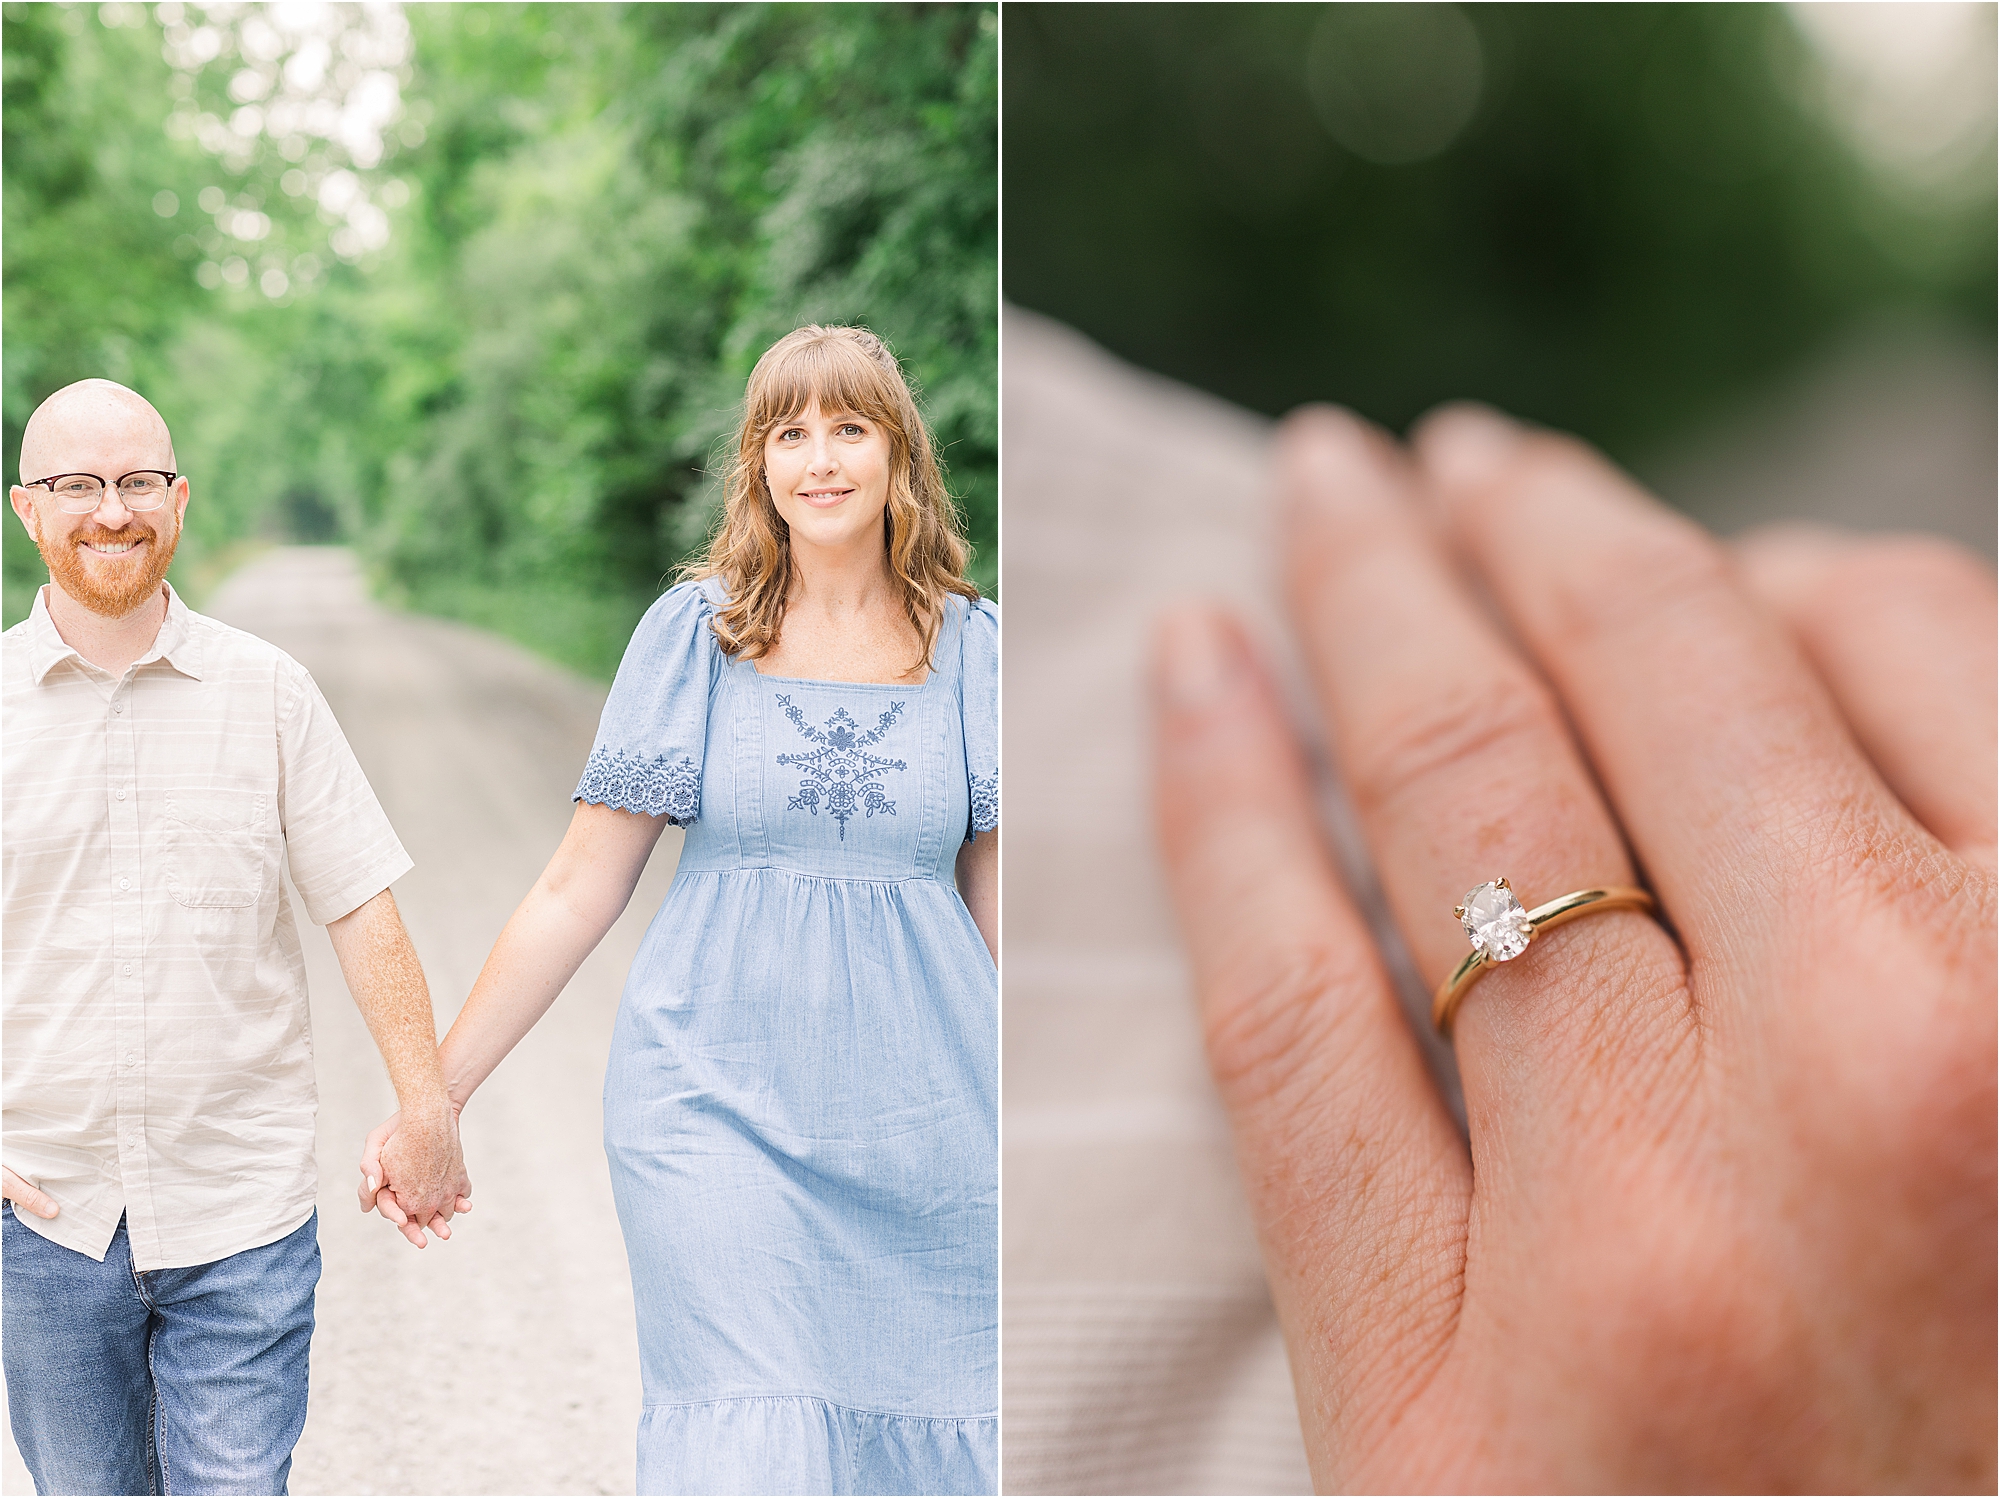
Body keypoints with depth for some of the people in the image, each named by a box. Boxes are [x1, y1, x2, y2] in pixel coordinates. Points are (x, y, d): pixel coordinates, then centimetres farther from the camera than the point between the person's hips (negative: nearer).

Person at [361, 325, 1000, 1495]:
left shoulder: (972, 644, 4)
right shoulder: (695, 632, 1)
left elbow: (999, 903, 9)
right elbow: (578, 889, 2)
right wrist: (433, 1095, 1)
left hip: (924, 1119, 2)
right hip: (720, 1101, -1)